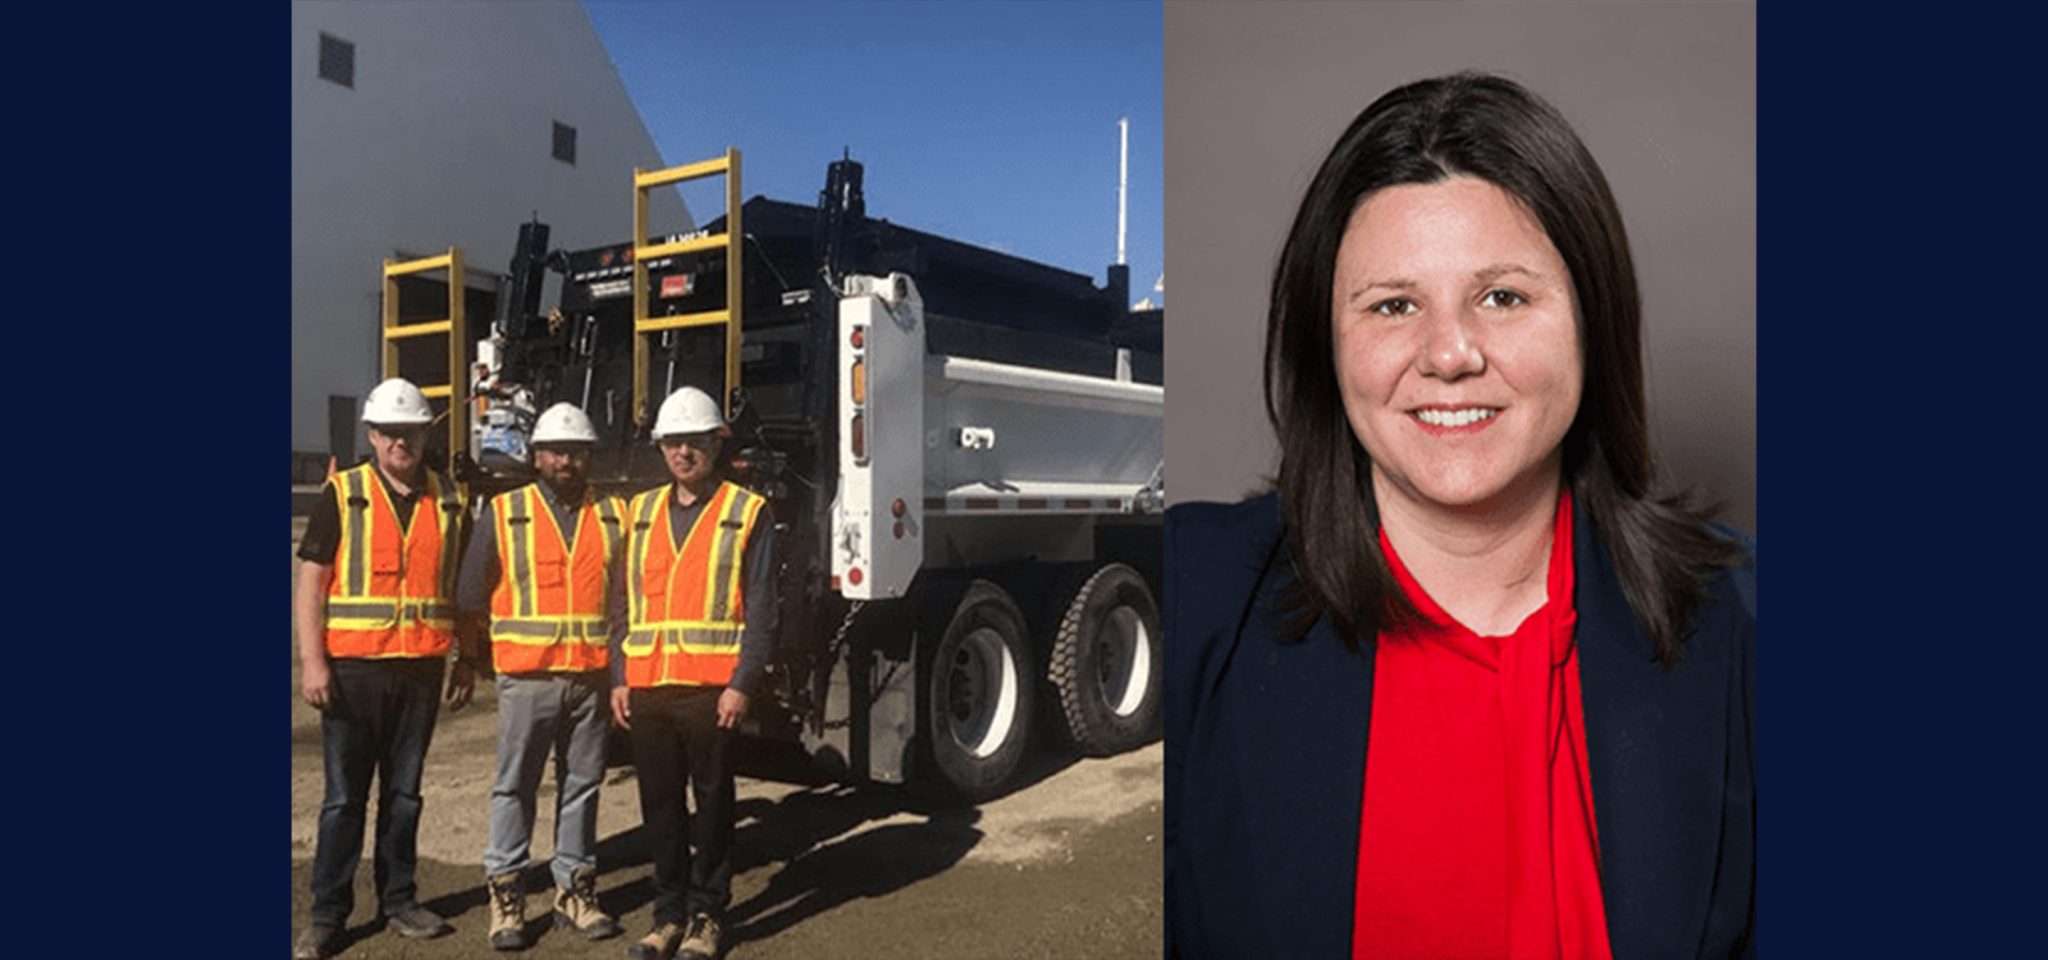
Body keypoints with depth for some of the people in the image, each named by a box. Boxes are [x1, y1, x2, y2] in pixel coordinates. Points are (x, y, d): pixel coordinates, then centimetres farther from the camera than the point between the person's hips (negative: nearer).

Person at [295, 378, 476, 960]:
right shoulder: (341, 495, 0)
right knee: (344, 796, 3)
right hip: (353, 667, -2)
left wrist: (466, 663, 10)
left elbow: (460, 587, 13)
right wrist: (312, 661, -11)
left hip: (422, 669, 3)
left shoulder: (449, 502, 8)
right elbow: (310, 581, -3)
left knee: (404, 793, 11)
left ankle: (399, 901, 22)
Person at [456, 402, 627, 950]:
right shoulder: (503, 513, 3)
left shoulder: (614, 516, 8)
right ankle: (504, 894, 14)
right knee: (515, 786, 4)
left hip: (593, 677, 2)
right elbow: (471, 594, 6)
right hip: (528, 677, -2)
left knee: (582, 785, 10)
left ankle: (574, 889, 21)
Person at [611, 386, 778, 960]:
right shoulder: (641, 512, 14)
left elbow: (760, 609, -5)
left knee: (712, 802, 6)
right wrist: (619, 679, 6)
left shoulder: (749, 513, 0)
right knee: (660, 805, 11)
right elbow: (623, 602, 14)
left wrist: (742, 684, -12)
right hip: (646, 689, 4)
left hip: (711, 689, -4)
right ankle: (669, 914, 24)